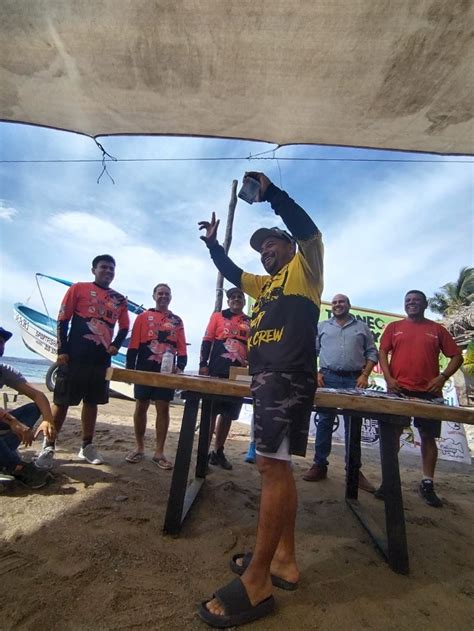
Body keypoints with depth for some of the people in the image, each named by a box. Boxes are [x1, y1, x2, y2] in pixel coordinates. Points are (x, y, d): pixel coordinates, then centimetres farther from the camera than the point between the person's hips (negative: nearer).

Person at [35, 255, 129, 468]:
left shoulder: (120, 299, 12)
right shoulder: (78, 288, 2)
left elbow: (124, 327, 19)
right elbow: (62, 320, -1)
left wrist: (116, 345, 1)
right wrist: (62, 350, -8)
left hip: (102, 359, 4)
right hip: (75, 357, -4)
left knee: (92, 402, 11)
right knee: (62, 401, 2)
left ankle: (87, 447, 21)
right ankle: (49, 447, 14)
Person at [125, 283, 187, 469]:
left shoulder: (177, 321, 11)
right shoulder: (143, 317, 6)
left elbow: (181, 348, 6)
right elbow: (133, 345, 1)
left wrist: (180, 367, -8)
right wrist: (130, 368, -6)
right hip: (144, 370, -1)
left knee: (163, 409, 2)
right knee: (141, 407, 6)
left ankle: (159, 452, 11)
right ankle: (139, 448, 21)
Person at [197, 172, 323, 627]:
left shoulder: (304, 269, 9)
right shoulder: (263, 283, 29)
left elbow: (309, 231, -8)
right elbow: (230, 273, 39)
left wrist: (271, 193, -6)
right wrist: (213, 244, 32)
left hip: (289, 376, -9)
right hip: (265, 377, 9)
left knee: (272, 464, -11)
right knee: (276, 464, 11)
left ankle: (256, 582, -1)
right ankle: (283, 559, 23)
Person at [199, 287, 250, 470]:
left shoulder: (251, 323, 14)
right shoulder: (218, 316, 7)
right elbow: (207, 341, 2)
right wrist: (203, 364, -6)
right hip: (217, 372, -3)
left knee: (229, 414, 9)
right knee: (211, 411, -1)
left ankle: (218, 452, 22)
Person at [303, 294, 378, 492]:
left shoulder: (362, 327, 12)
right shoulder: (322, 326, 13)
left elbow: (372, 353, 9)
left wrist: (365, 375, -4)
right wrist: (315, 372, -4)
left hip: (354, 380, 0)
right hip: (328, 378, 0)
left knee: (353, 425, 5)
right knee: (324, 422, 3)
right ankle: (320, 465, 12)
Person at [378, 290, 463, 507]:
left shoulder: (437, 329, 10)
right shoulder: (394, 327, 10)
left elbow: (456, 356, 9)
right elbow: (383, 353, 4)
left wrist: (442, 377, -6)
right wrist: (388, 378, -9)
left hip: (429, 392, 1)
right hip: (398, 390, 0)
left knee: (428, 436, 6)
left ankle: (427, 484, 18)